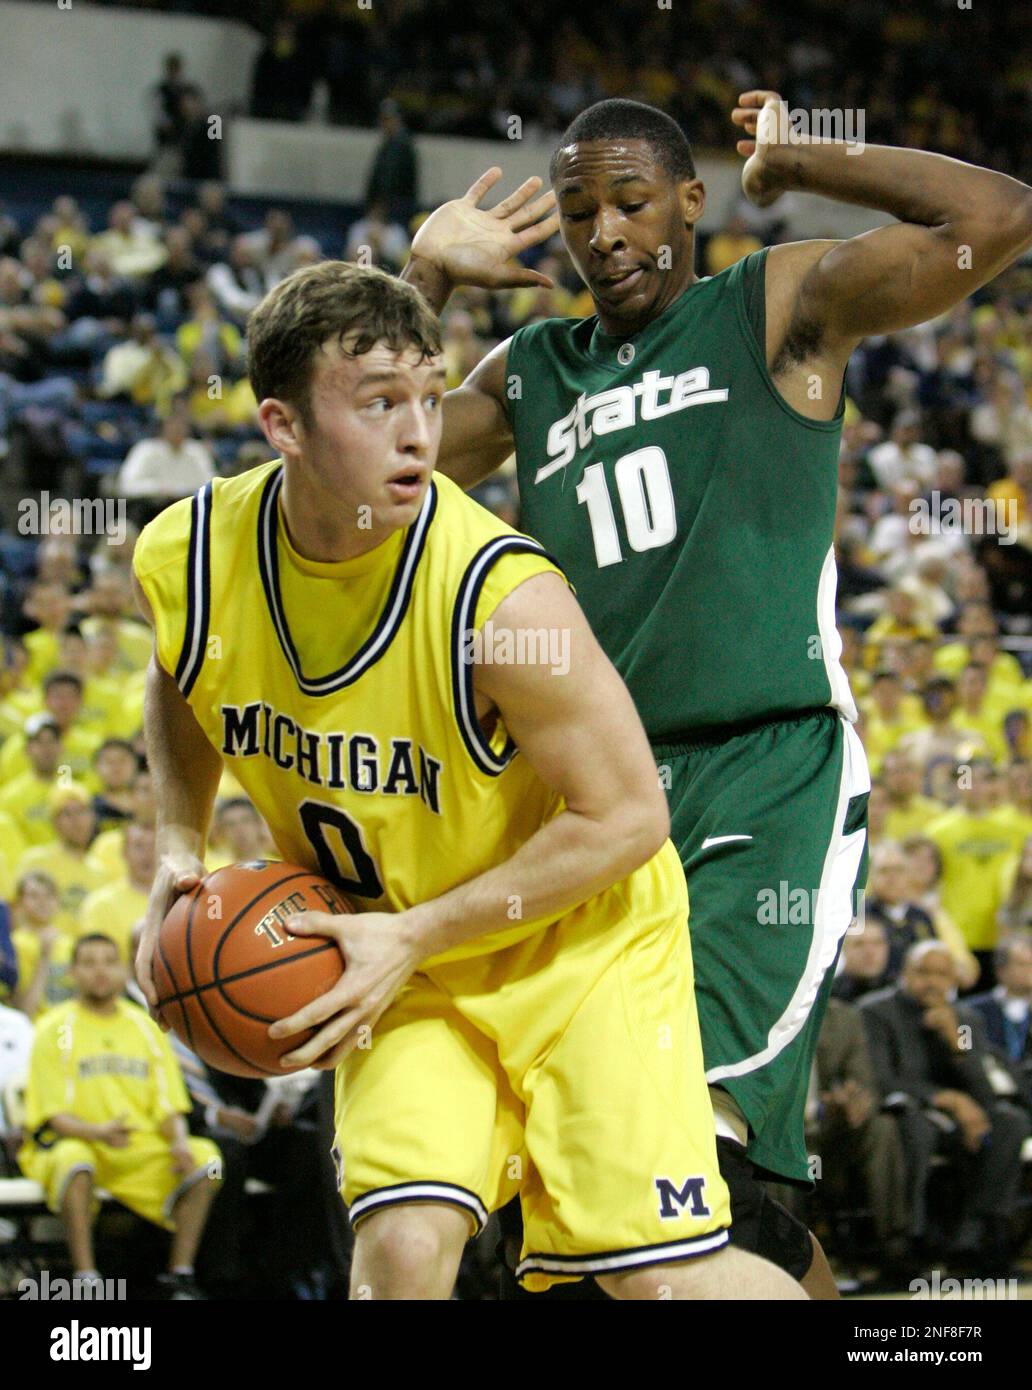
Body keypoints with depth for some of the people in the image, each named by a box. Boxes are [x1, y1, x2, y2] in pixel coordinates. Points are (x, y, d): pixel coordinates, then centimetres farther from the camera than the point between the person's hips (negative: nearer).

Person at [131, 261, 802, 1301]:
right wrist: (179, 848, -3)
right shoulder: (183, 561, -15)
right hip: (395, 957, 3)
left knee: (665, 1274, -7)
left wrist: (414, 936, -21)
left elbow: (626, 817, -20)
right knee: (403, 1240, -18)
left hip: (578, 941, -3)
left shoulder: (502, 596, -30)